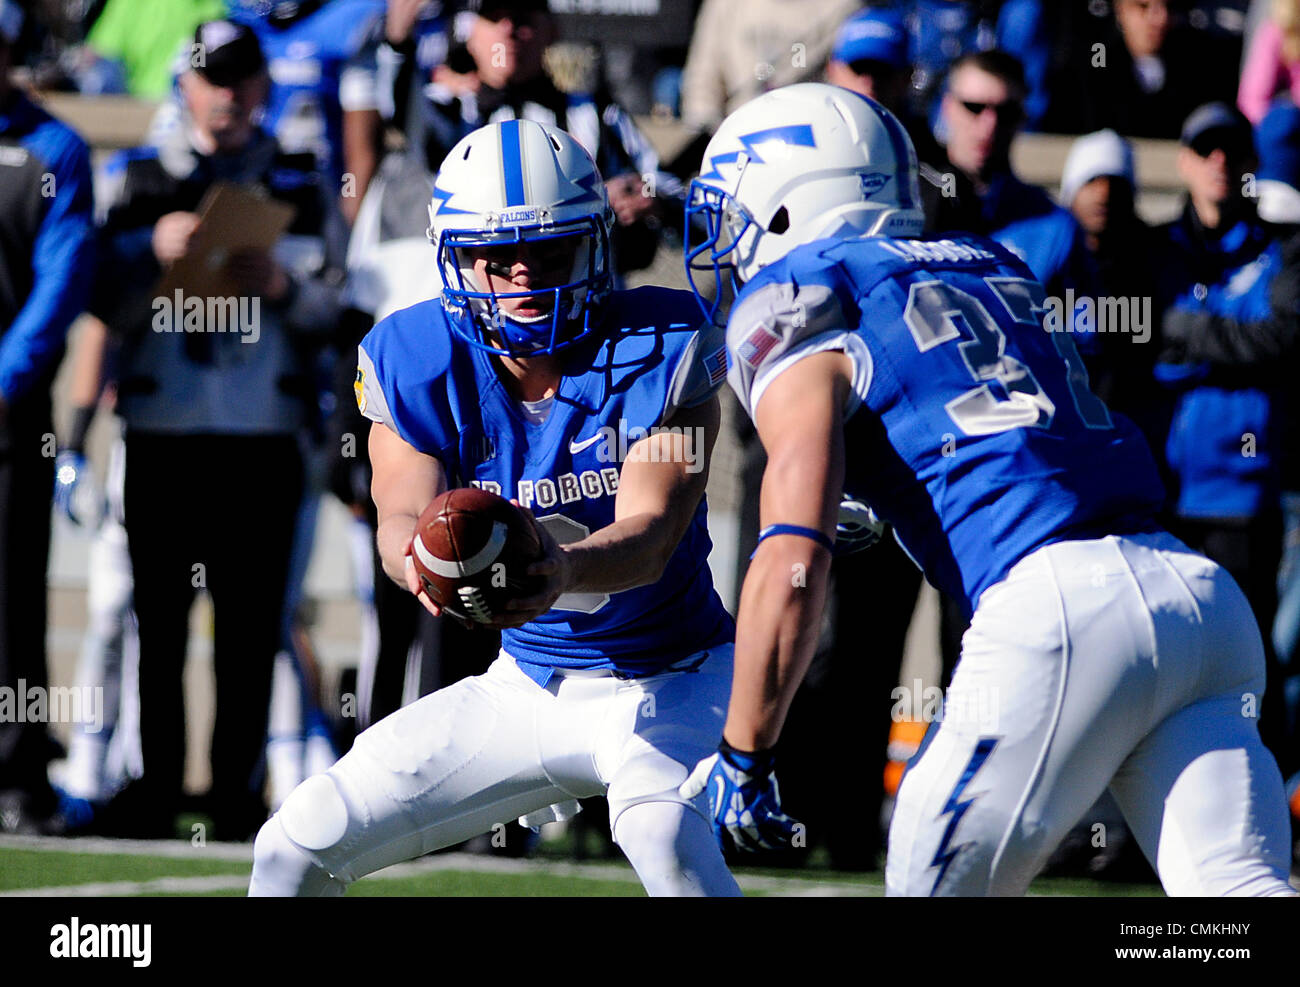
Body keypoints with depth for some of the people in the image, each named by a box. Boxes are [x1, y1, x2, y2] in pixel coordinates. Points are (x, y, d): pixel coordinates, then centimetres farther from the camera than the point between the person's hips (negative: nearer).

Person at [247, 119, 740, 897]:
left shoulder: (655, 351, -17)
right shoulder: (421, 364, -7)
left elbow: (652, 534, -26)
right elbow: (403, 518, -17)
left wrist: (564, 567, -50)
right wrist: (425, 559, -44)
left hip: (666, 685, -5)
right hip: (527, 684, 5)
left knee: (664, 835, -36)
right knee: (297, 847, 1)